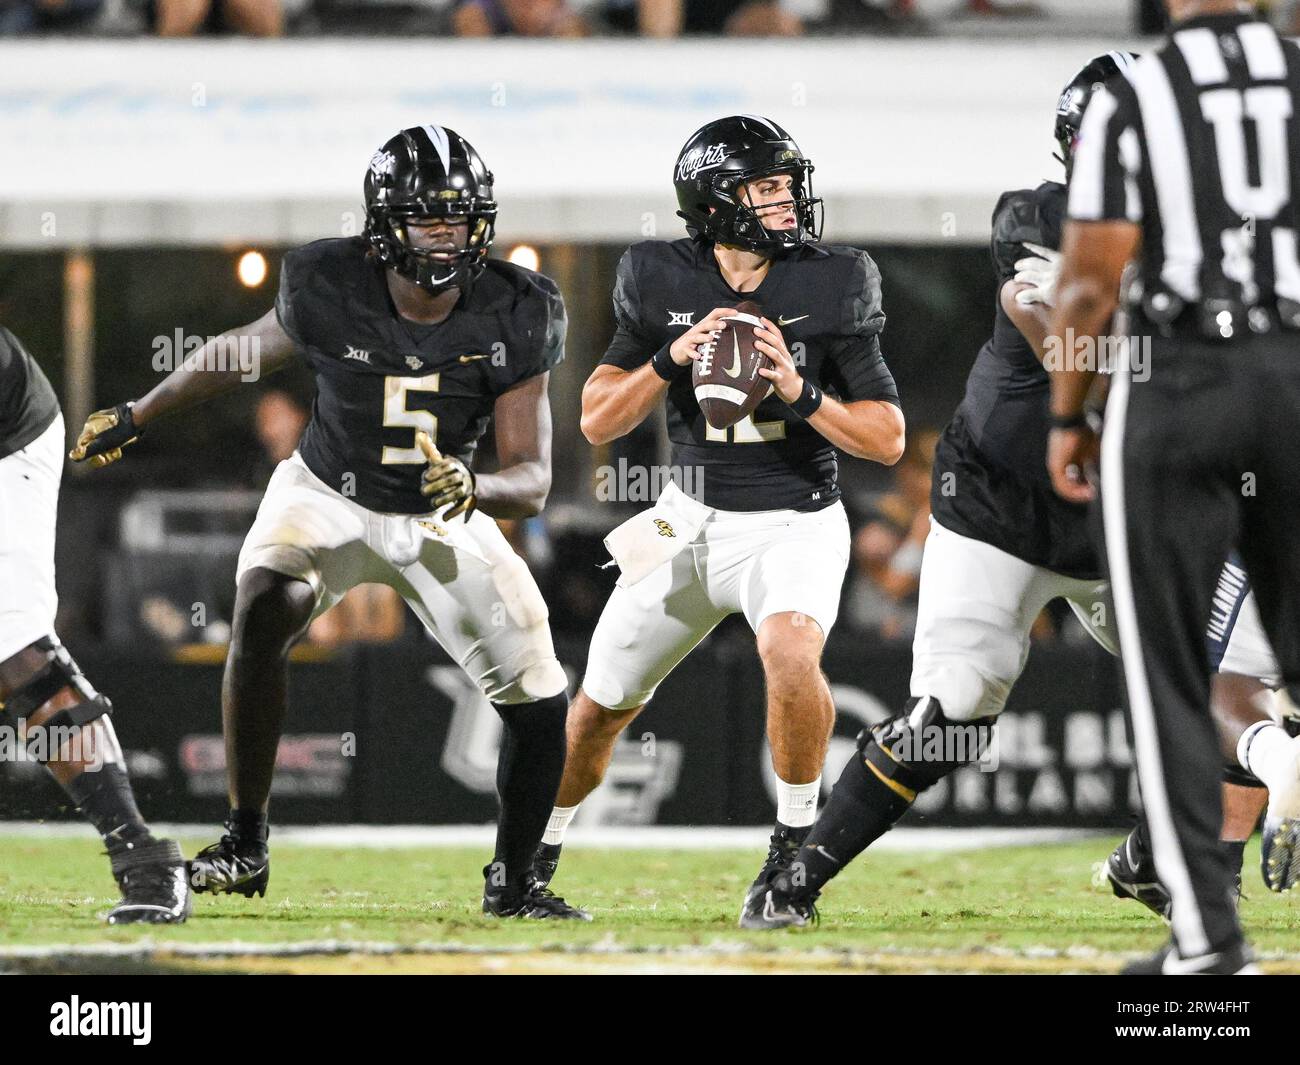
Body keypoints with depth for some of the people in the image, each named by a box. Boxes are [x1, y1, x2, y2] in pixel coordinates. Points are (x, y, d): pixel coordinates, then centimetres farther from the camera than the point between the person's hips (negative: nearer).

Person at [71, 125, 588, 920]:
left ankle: (513, 883, 18)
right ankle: (245, 846, -19)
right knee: (262, 621, -31)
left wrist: (475, 489, -42)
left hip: (444, 518, 2)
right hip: (328, 498, -2)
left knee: (540, 702, -6)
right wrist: (139, 416, 12)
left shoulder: (512, 320, -20)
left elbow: (533, 481, -18)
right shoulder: (329, 292, -22)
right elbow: (244, 350, 1)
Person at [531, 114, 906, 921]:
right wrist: (673, 358, -21)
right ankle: (537, 851, 39)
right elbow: (598, 421, -6)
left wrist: (799, 391, -24)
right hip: (692, 523, 3)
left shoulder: (829, 287, -11)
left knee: (791, 656, -34)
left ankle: (797, 836, -14)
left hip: (795, 527, -3)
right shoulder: (662, 284, -6)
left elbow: (888, 439, -10)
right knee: (601, 704, 13)